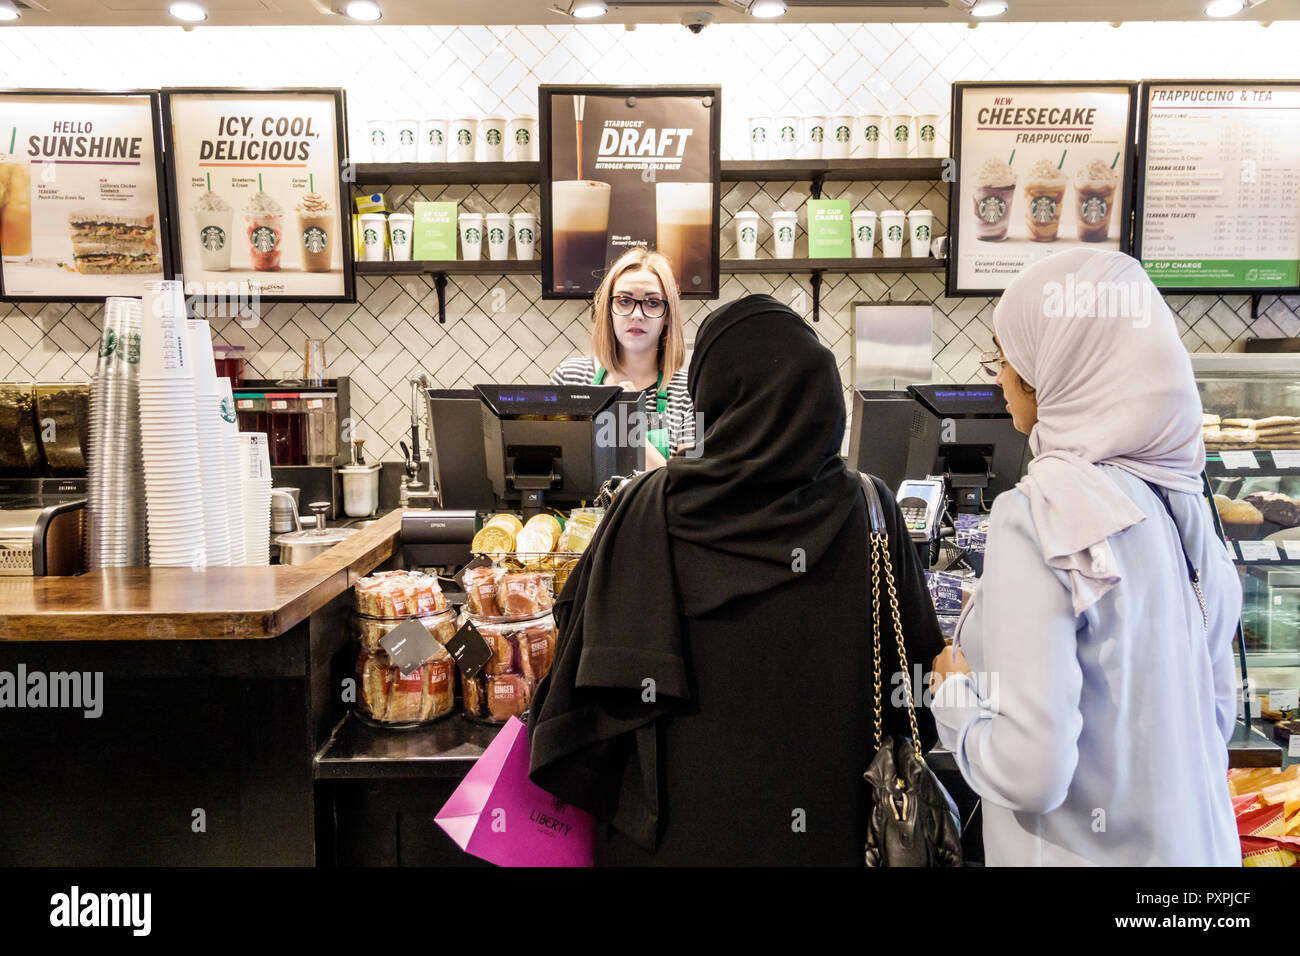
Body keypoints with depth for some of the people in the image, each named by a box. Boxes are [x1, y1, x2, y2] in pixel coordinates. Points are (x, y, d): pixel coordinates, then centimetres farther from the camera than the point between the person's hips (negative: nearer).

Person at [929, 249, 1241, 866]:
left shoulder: (1040, 514, -26)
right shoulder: (1178, 496, -2)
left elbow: (1031, 771, -27)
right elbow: (1217, 711, 7)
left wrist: (956, 691, -10)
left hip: (1085, 849, -6)